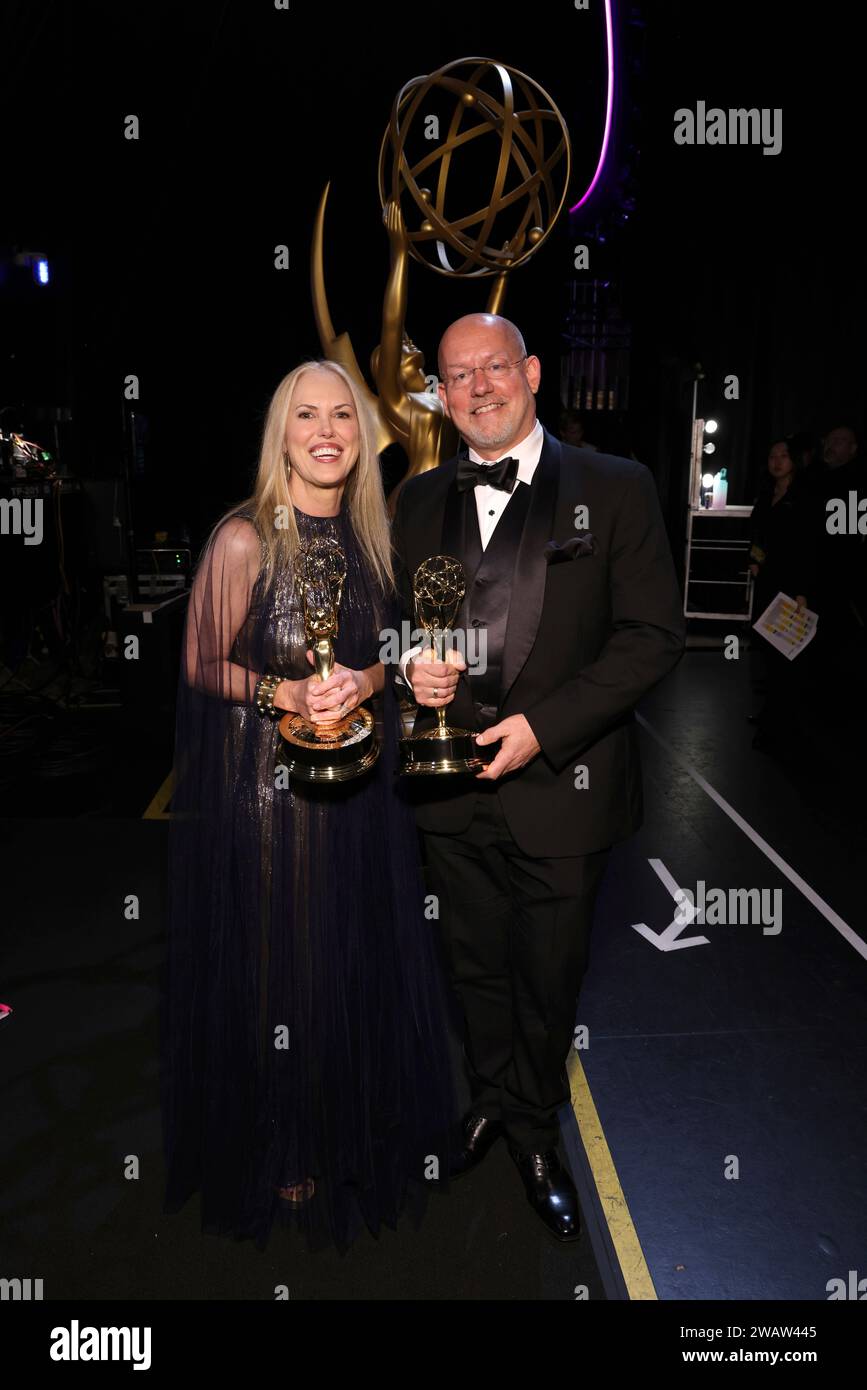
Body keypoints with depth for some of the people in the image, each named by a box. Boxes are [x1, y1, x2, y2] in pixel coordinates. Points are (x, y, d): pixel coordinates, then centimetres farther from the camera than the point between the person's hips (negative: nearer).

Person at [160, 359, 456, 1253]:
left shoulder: (372, 534, 6)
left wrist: (364, 682, -10)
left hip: (362, 783, 5)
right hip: (268, 784, -5)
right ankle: (280, 1154, 32)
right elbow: (201, 665, -7)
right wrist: (285, 694, -23)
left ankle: (358, 1136, 38)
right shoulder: (244, 538, -10)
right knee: (279, 970, 8)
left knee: (363, 960, 14)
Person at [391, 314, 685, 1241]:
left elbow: (654, 634, -9)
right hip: (452, 787, 3)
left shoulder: (616, 489, -5)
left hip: (560, 786, -3)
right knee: (476, 967, 20)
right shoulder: (419, 502, 8)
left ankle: (535, 1130, 41)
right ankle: (492, 1098, 47)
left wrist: (542, 726, -17)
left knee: (549, 978, 14)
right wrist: (411, 667, -7)